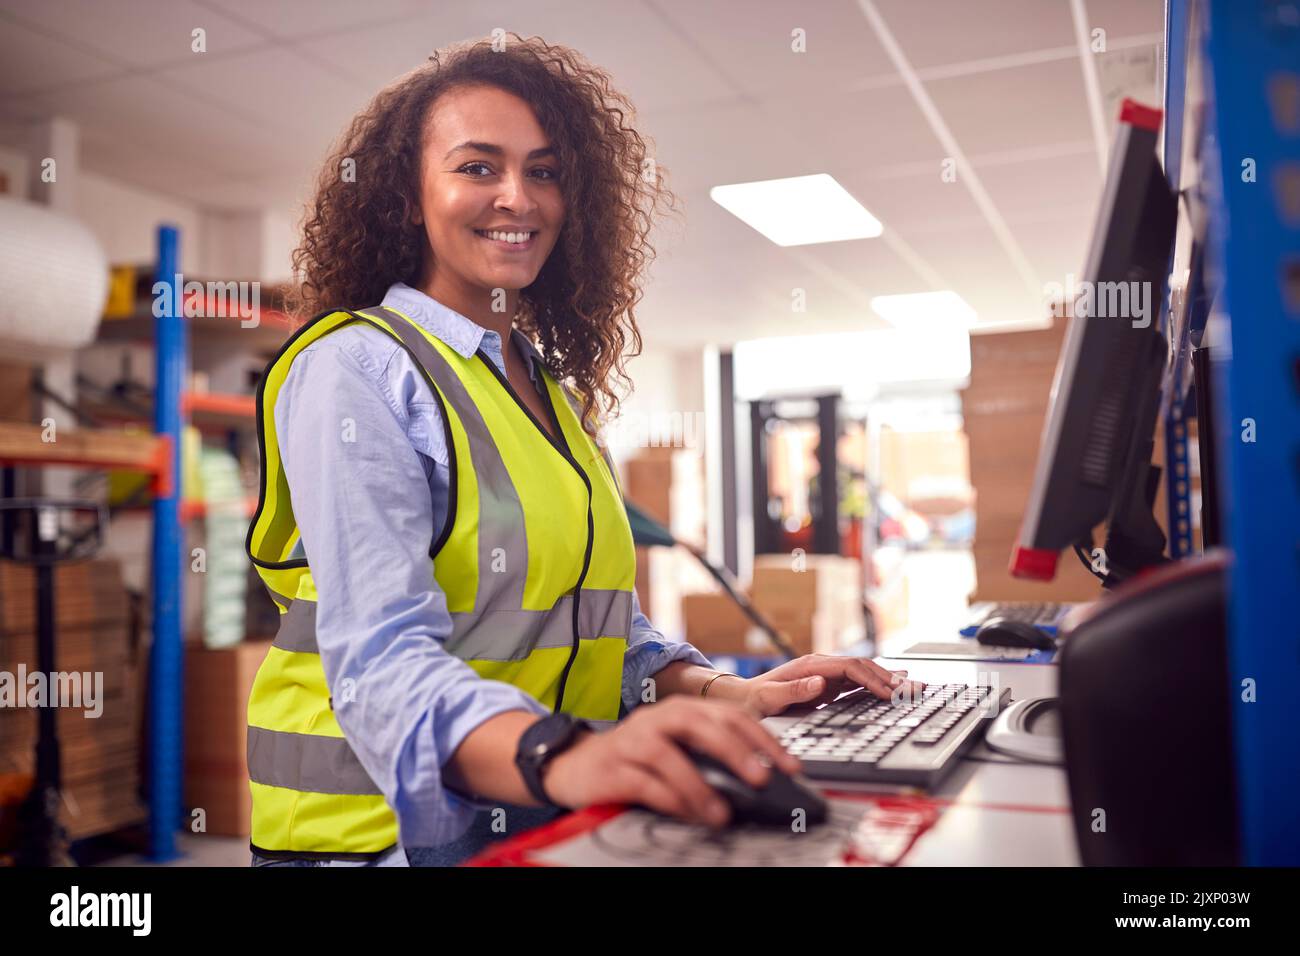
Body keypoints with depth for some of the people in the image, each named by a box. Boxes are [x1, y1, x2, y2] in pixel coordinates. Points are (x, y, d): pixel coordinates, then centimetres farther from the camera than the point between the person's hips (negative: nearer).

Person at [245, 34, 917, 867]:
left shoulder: (552, 389, 15)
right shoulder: (358, 370, -8)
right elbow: (382, 656, -20)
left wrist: (721, 692, -2)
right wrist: (559, 757, -37)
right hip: (398, 828, -6)